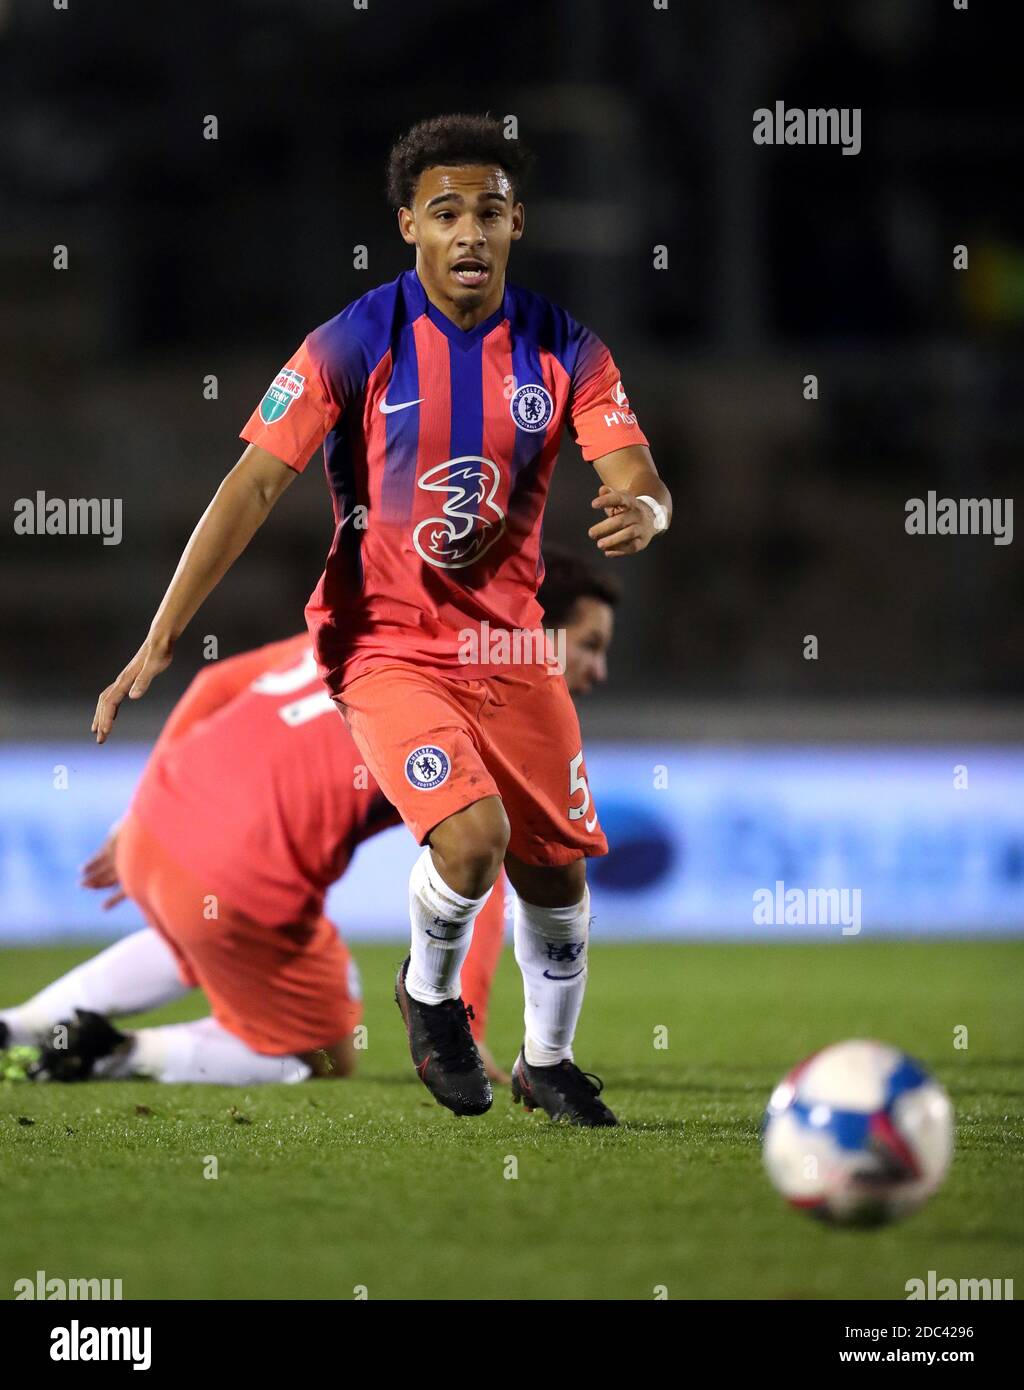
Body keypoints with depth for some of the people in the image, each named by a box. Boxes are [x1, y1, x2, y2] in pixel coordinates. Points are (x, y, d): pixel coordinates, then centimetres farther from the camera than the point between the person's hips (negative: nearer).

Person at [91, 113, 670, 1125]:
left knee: (554, 863, 7)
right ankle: (430, 994, 8)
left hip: (508, 640, 4)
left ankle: (547, 1063, 34)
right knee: (471, 835, -24)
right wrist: (160, 641, -21)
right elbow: (254, 485, -15)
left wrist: (639, 512, -35)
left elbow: (642, 482, -8)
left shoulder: (563, 349, -5)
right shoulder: (356, 345, -14)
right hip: (385, 641, -4)